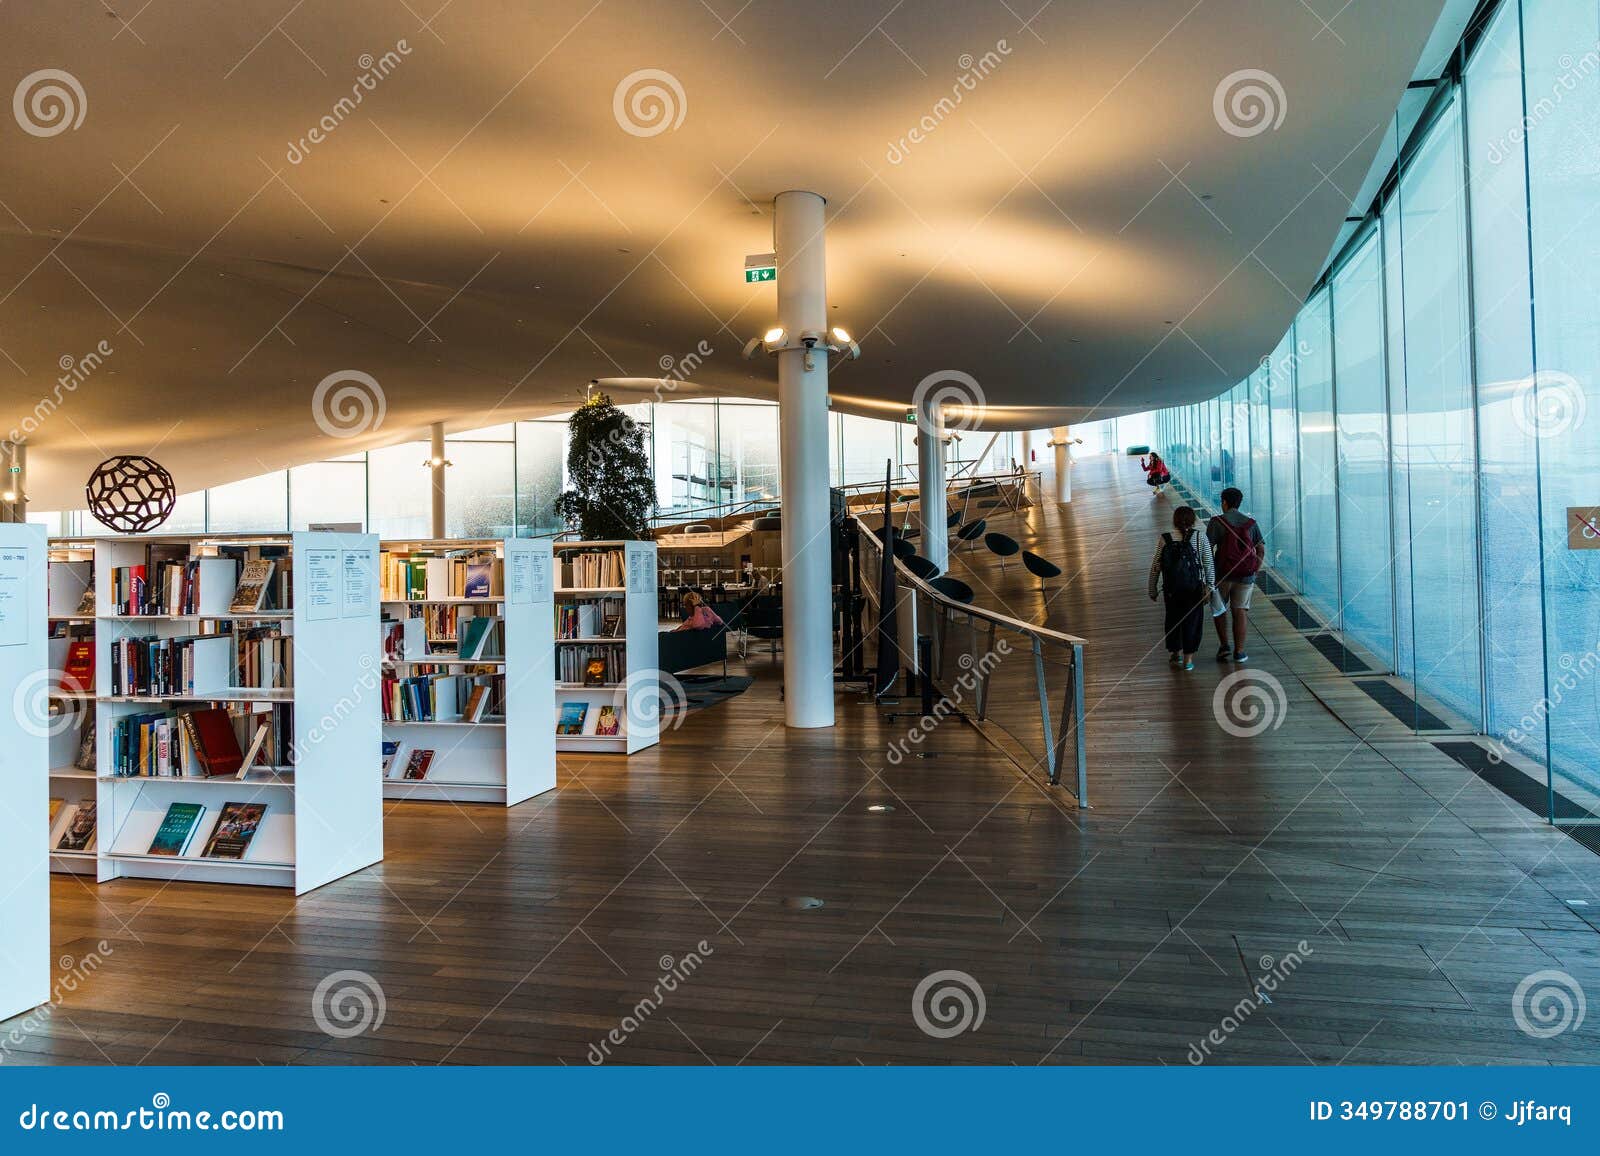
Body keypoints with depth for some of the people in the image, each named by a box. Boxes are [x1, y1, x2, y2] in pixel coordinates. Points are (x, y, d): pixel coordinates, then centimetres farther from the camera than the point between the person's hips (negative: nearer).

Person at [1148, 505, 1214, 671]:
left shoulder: (1165, 539, -5)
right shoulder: (1200, 538, -5)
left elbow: (1155, 567, -2)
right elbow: (1209, 565, -6)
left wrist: (1152, 589, 7)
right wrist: (1209, 587, 0)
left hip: (1171, 588, 1)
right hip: (1194, 587, -1)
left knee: (1173, 618, 19)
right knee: (1192, 620, 11)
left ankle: (1175, 652, 29)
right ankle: (1188, 658, 14)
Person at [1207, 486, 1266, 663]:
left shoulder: (1217, 522, -7)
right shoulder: (1251, 523, 5)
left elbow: (1208, 549, -13)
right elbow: (1261, 550, 6)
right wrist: (1255, 572, 10)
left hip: (1222, 574, -2)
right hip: (1245, 575, 3)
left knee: (1219, 609, 16)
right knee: (1240, 611, 7)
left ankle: (1225, 645, 9)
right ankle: (1239, 651, 9)